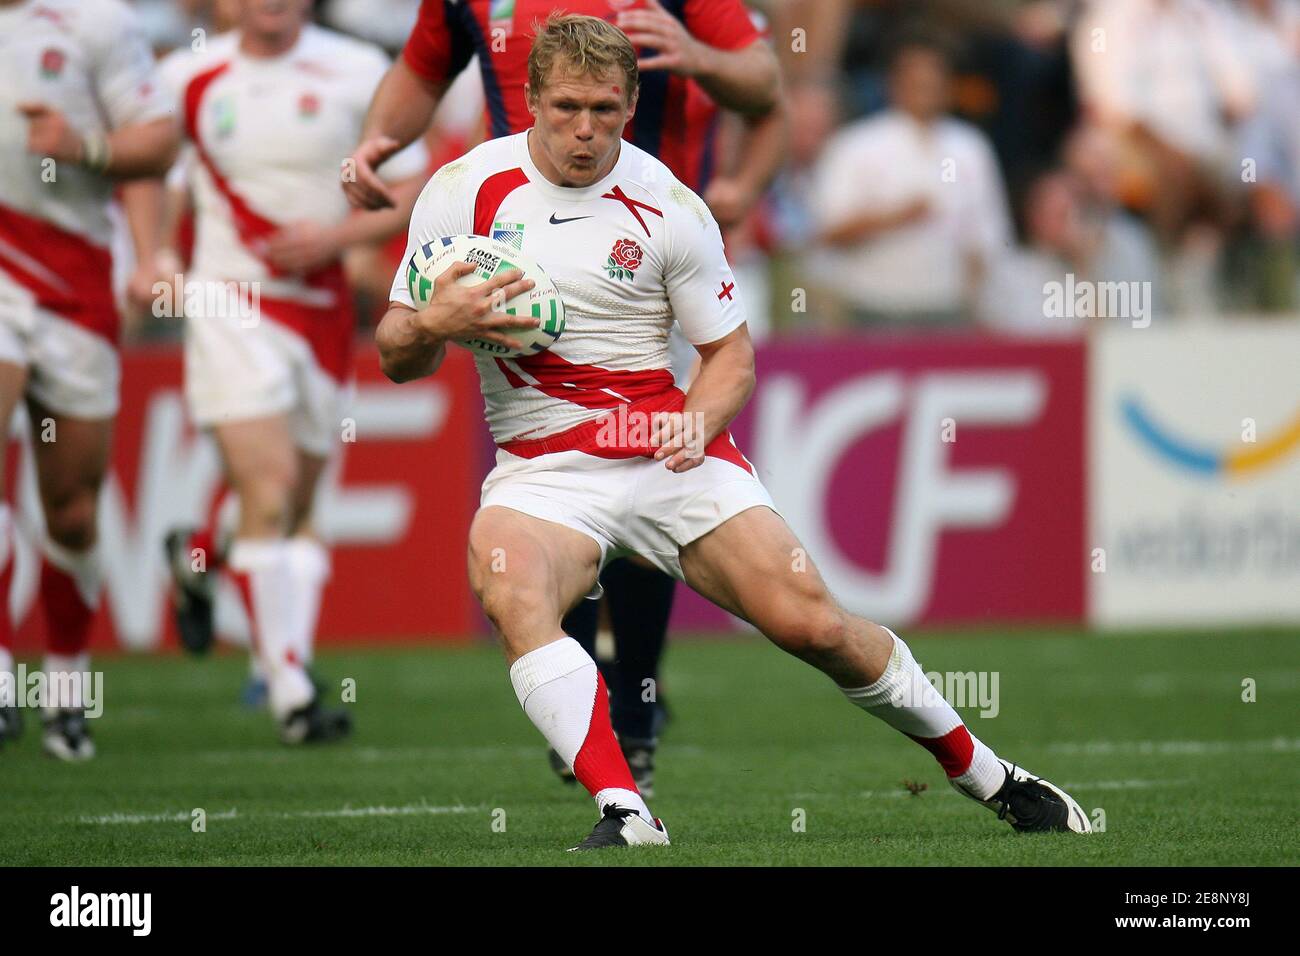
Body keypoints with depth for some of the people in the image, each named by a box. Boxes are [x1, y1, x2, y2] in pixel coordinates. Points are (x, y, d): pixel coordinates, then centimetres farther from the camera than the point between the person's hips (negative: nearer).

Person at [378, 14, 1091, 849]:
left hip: (672, 458, 0)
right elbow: (399, 361, 3)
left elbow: (732, 352, 6)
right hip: (542, 467, 0)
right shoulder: (463, 191, -1)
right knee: (508, 591, -33)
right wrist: (432, 327, -20)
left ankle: (983, 773, 14)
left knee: (812, 623, -9)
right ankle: (625, 814, -37)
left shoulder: (668, 205, -2)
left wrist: (699, 420, -15)